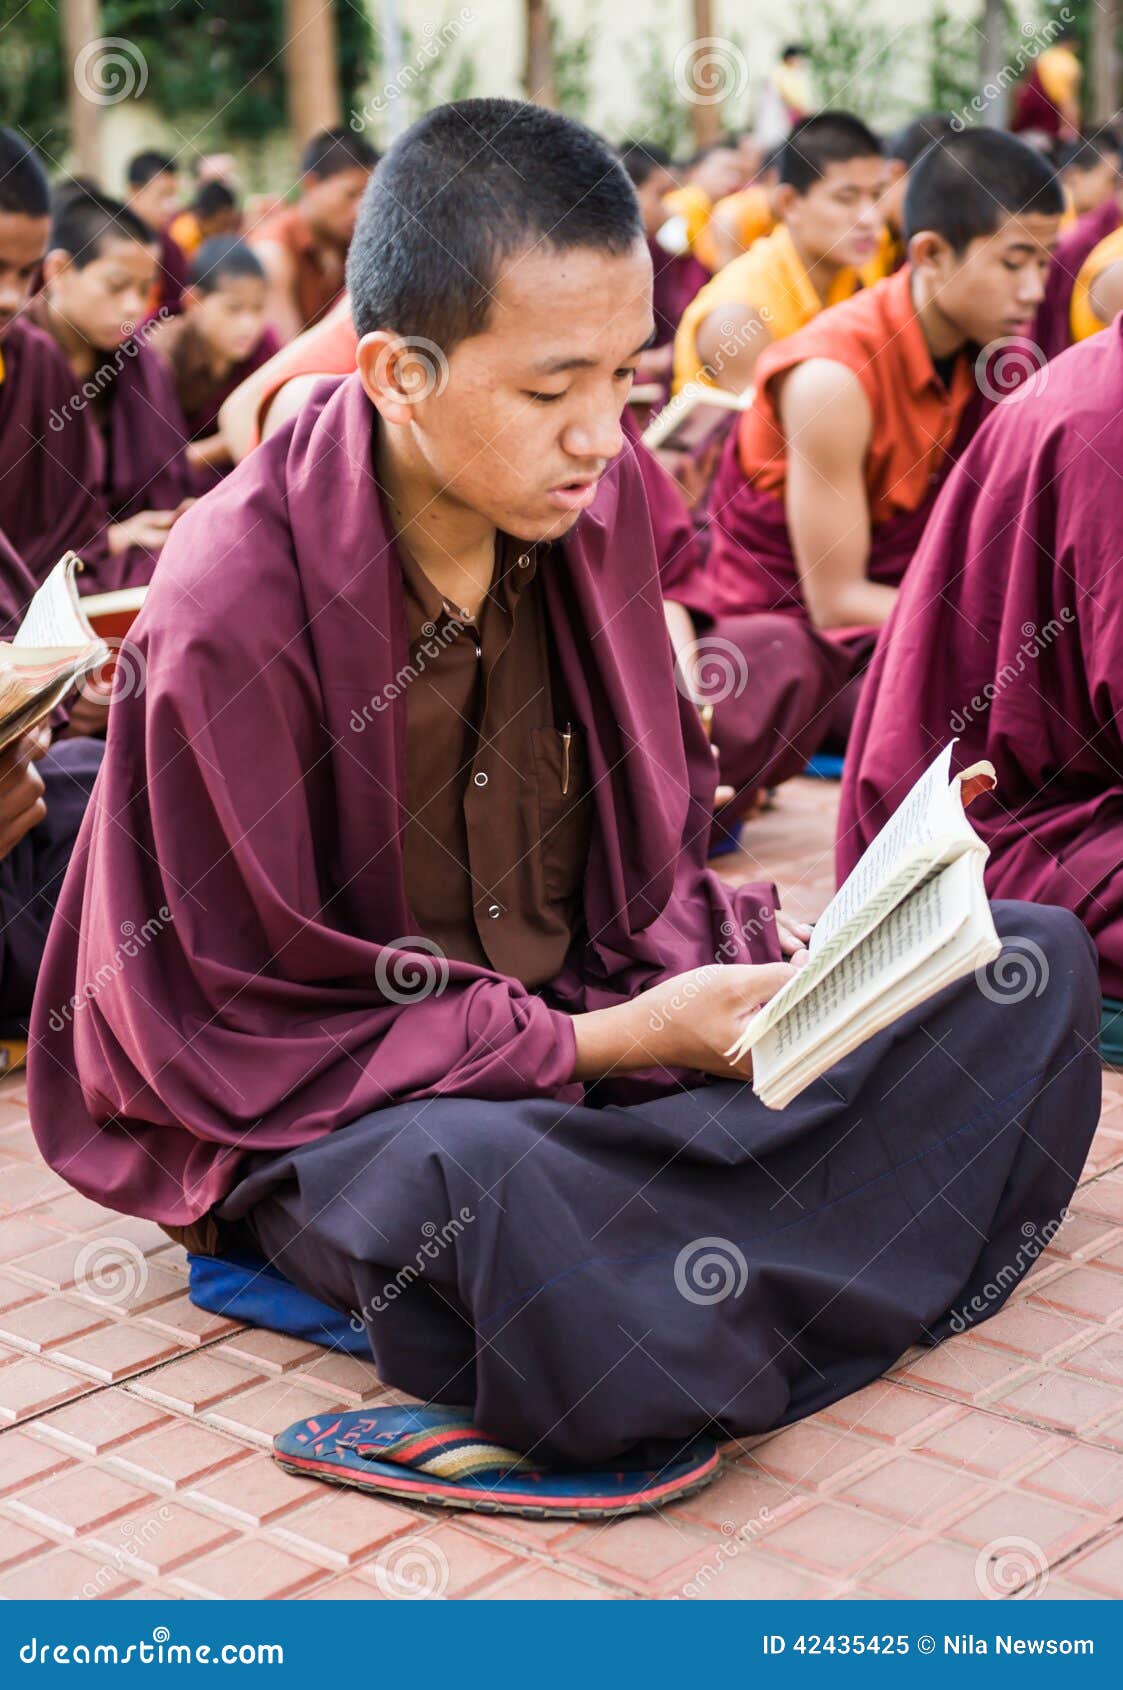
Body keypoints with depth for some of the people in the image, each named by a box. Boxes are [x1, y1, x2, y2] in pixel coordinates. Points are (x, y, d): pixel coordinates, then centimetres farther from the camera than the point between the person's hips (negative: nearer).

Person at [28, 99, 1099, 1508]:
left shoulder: (598, 497, -3)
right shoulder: (228, 613, -22)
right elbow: (241, 1035, -16)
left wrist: (740, 963, -12)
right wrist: (602, 1044, -22)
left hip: (601, 1023, 7)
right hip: (327, 1109, -6)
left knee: (1036, 957, -3)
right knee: (477, 1196, -43)